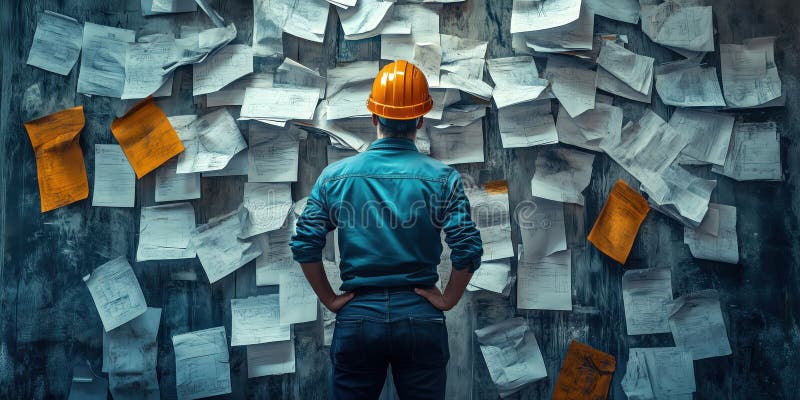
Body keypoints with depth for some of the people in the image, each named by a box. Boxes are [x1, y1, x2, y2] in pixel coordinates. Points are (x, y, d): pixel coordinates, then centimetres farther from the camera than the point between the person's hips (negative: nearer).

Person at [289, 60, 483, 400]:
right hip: (420, 319, -1)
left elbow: (304, 245, -4)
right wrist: (448, 300, 0)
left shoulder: (335, 175, -1)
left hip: (357, 317, 1)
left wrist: (330, 299, 5)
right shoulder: (442, 177, -5)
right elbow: (468, 250, -13)